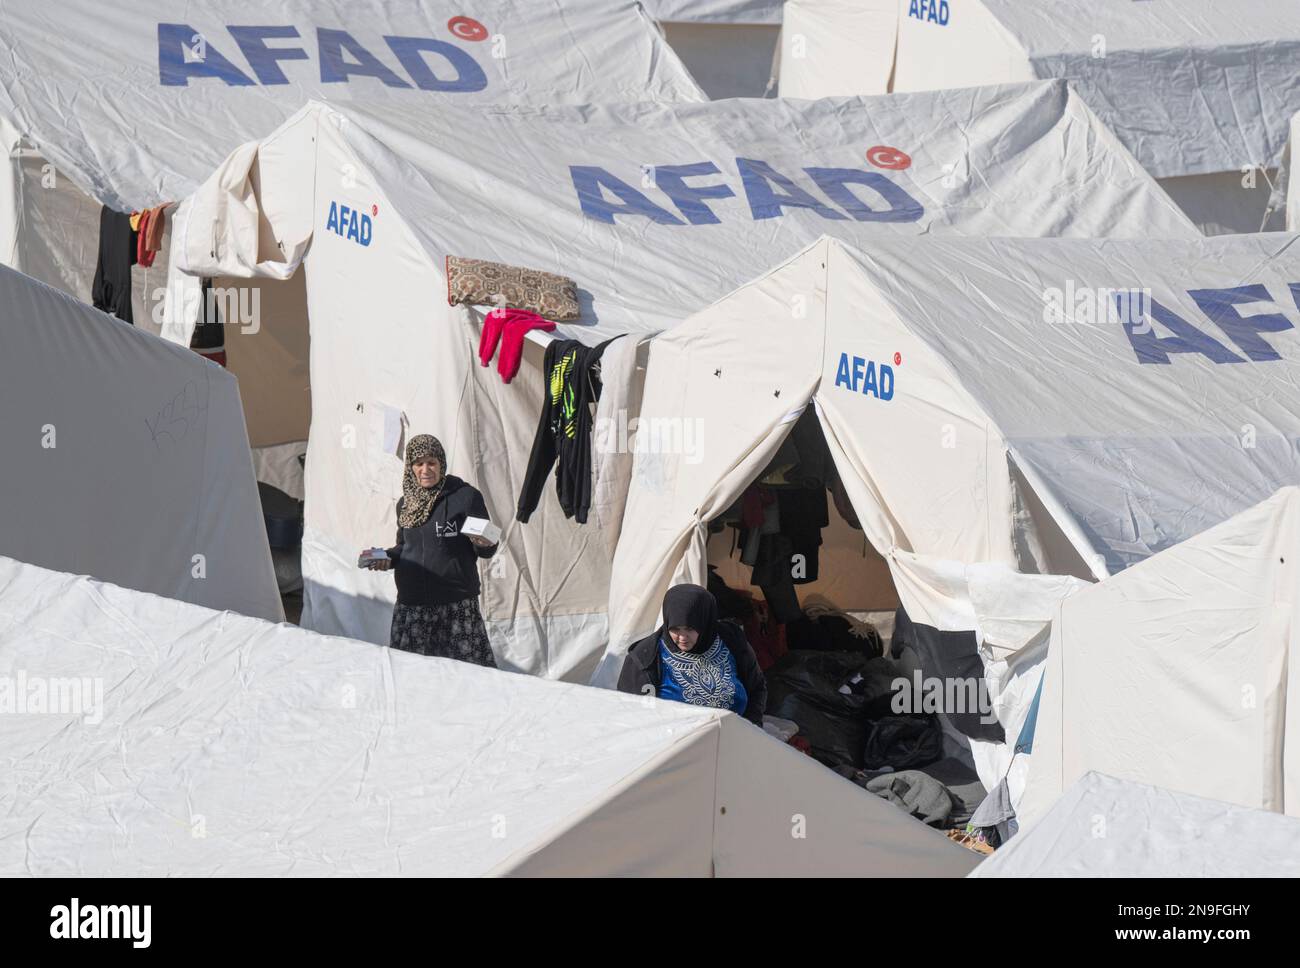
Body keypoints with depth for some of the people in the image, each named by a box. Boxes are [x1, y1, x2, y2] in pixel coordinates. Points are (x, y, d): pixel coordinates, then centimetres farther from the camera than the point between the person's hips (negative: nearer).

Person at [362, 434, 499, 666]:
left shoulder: (465, 497, -3)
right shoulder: (406, 504, 12)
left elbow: (488, 550, 0)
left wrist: (483, 543, -22)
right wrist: (387, 558, 6)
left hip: (456, 604, -5)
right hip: (410, 603, 5)